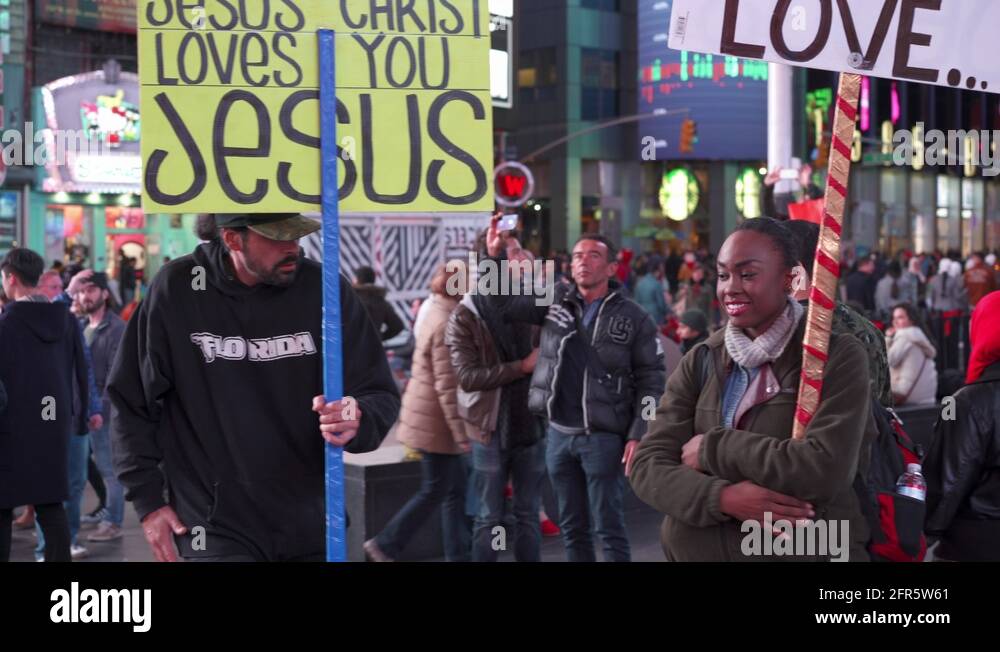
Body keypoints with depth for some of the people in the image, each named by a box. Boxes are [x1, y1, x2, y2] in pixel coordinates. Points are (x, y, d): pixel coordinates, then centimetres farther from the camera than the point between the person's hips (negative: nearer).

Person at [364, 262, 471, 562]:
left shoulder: (436, 313, 11)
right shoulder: (447, 324, -20)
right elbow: (447, 387, -23)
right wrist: (462, 435, -21)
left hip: (429, 417, 10)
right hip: (436, 421, -10)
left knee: (455, 489, 12)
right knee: (435, 491, 1)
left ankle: (458, 554, 16)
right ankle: (385, 545, 9)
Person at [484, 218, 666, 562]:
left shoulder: (634, 318, -4)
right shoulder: (555, 300, 7)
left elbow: (651, 379, -5)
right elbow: (506, 302, 7)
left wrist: (638, 434, -13)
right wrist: (495, 255, -7)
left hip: (603, 437, -4)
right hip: (558, 433, 4)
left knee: (608, 528, 0)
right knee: (572, 528, 14)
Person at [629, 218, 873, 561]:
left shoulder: (838, 356, -8)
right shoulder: (701, 362, 3)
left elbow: (825, 470, -22)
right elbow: (647, 466, -4)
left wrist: (714, 448, -14)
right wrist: (722, 497, -22)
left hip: (810, 550, -3)